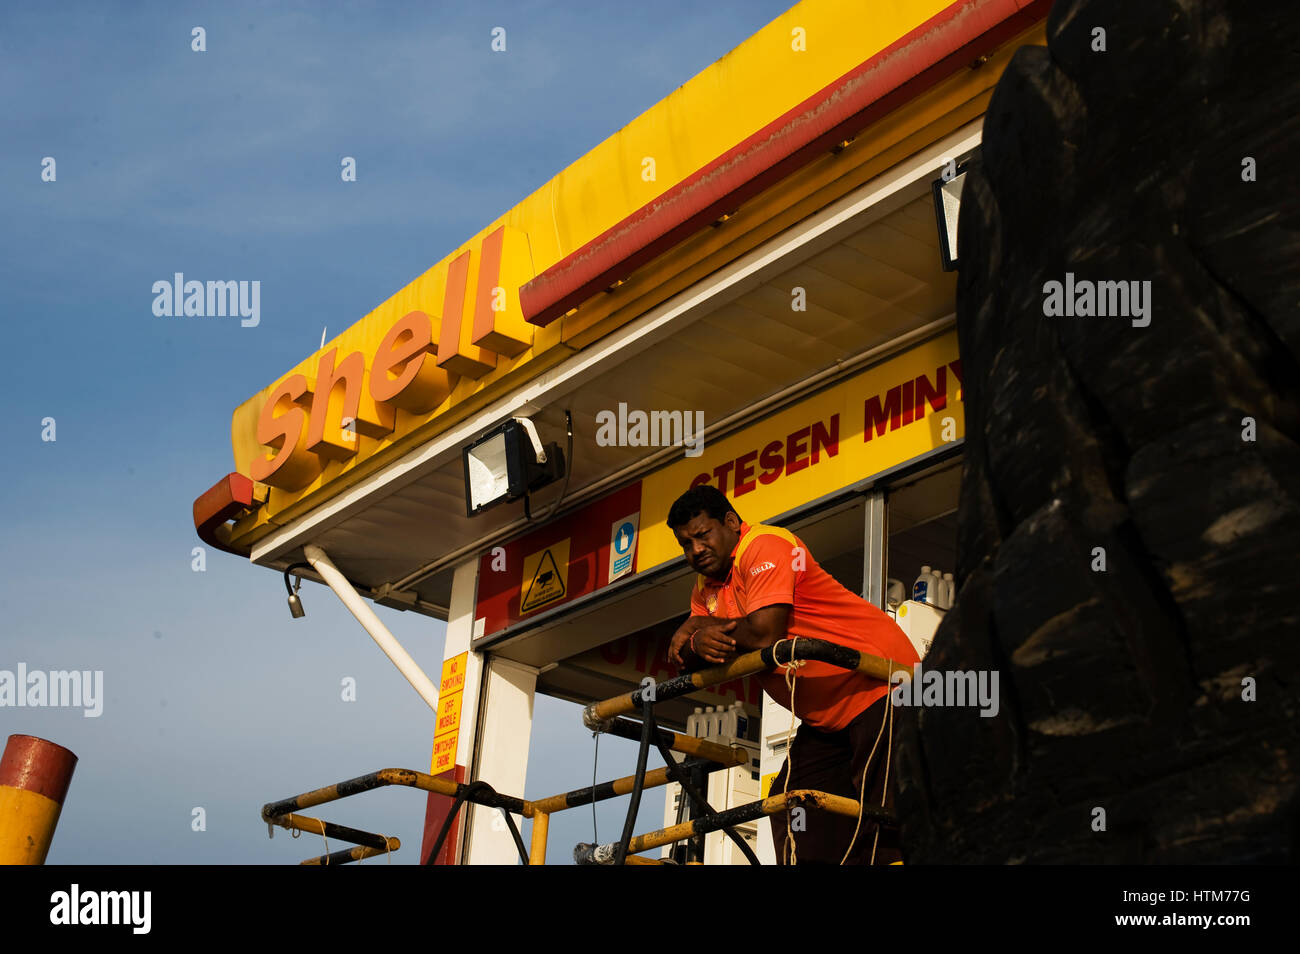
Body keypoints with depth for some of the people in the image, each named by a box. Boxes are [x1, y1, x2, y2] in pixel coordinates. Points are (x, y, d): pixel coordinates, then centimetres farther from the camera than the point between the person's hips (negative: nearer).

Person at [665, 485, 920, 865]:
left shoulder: (765, 545, -14)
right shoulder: (706, 587, 13)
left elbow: (763, 632, -26)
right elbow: (687, 661, 5)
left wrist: (699, 630, -11)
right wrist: (696, 645, -18)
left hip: (878, 688, -9)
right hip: (826, 716, 10)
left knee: (880, 830, -16)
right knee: (792, 815, 3)